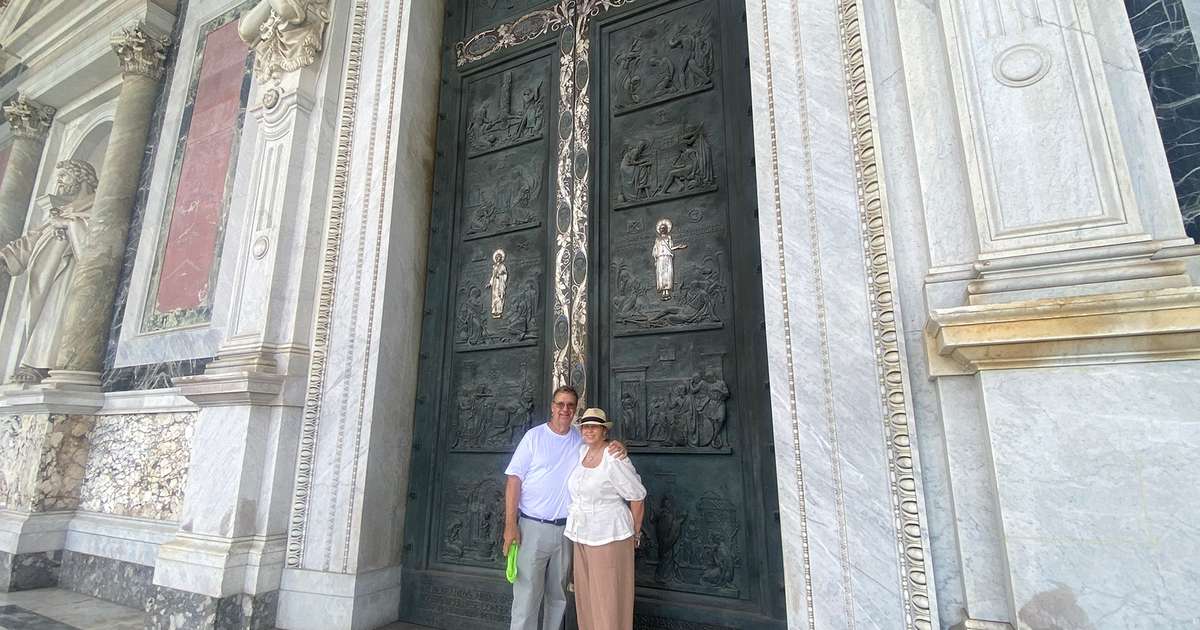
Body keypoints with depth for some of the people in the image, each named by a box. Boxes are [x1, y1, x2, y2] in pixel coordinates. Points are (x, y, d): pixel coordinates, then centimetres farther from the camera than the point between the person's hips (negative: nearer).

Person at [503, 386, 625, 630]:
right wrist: (510, 524, -13)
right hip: (533, 527, -3)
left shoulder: (582, 439, 4)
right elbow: (514, 479, -7)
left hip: (566, 528, 4)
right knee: (527, 594, -1)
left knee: (558, 595, 15)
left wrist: (618, 447, -13)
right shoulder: (534, 436, -5)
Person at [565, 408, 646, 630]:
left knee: (609, 596, 2)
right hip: (582, 536, 7)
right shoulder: (582, 451, 3)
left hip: (609, 536, -7)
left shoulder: (614, 460, -18)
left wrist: (635, 533, 0)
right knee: (586, 594, 15)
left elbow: (637, 496, -11)